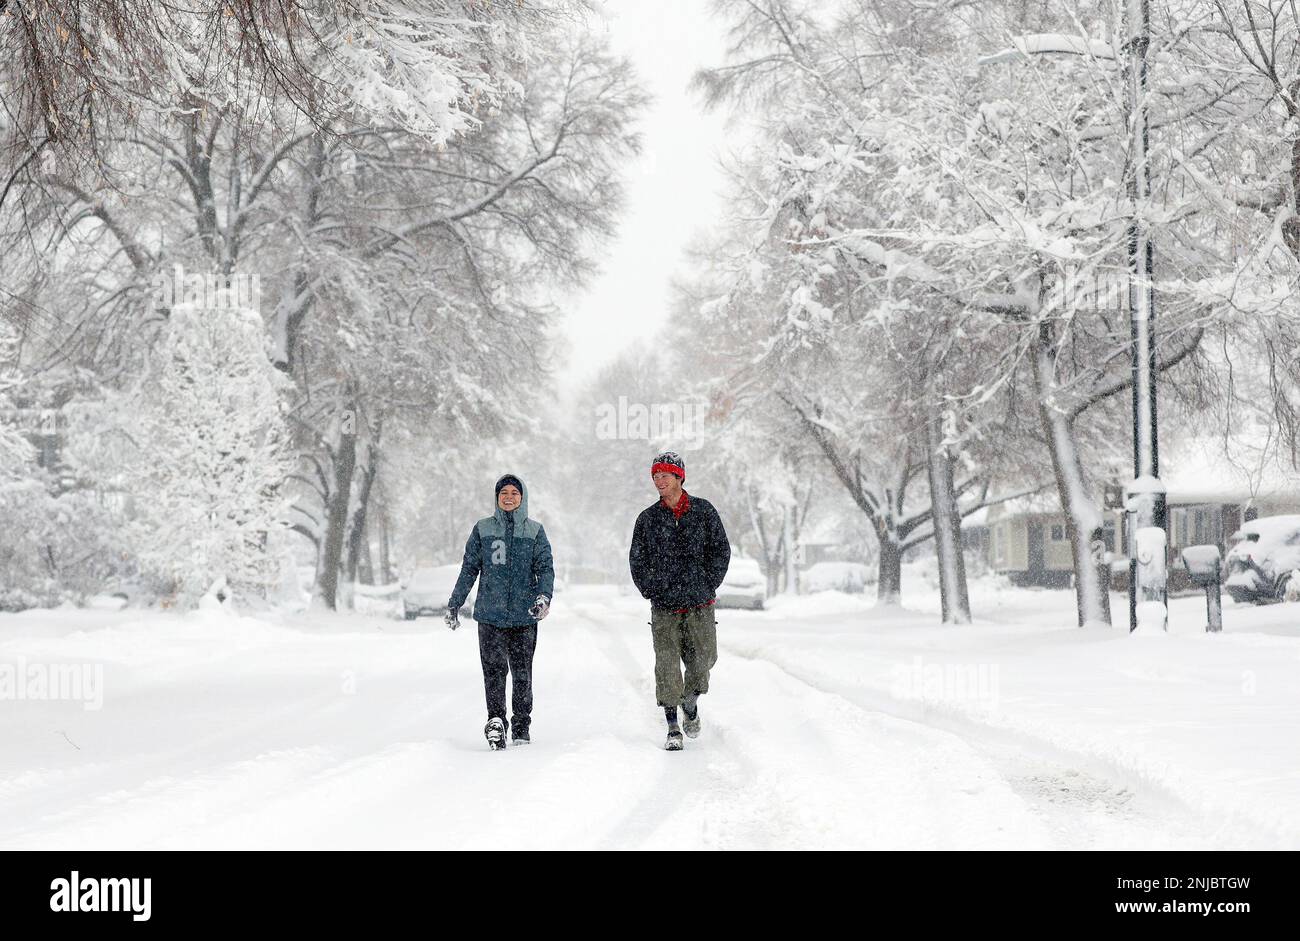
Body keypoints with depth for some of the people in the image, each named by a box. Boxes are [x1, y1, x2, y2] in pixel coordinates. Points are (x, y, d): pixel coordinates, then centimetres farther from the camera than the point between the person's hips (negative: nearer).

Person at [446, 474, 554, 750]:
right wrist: (454, 603, 11)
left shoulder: (535, 531, 8)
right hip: (490, 615, 0)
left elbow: (545, 568, 3)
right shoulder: (483, 529, 8)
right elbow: (469, 568, 12)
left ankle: (521, 725, 13)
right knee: (494, 669, -11)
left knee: (522, 673, 3)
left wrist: (544, 597, -15)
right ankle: (495, 721, -18)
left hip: (524, 616, 0)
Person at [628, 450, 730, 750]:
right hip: (664, 608, 0)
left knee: (703, 659, 3)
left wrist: (708, 585, -3)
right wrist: (651, 592, -1)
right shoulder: (648, 519, 4)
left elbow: (721, 550, 5)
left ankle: (690, 705, 33)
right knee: (667, 666, -5)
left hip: (700, 605, 0)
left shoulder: (703, 511, 2)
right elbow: (637, 560, 10)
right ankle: (673, 729, 2)